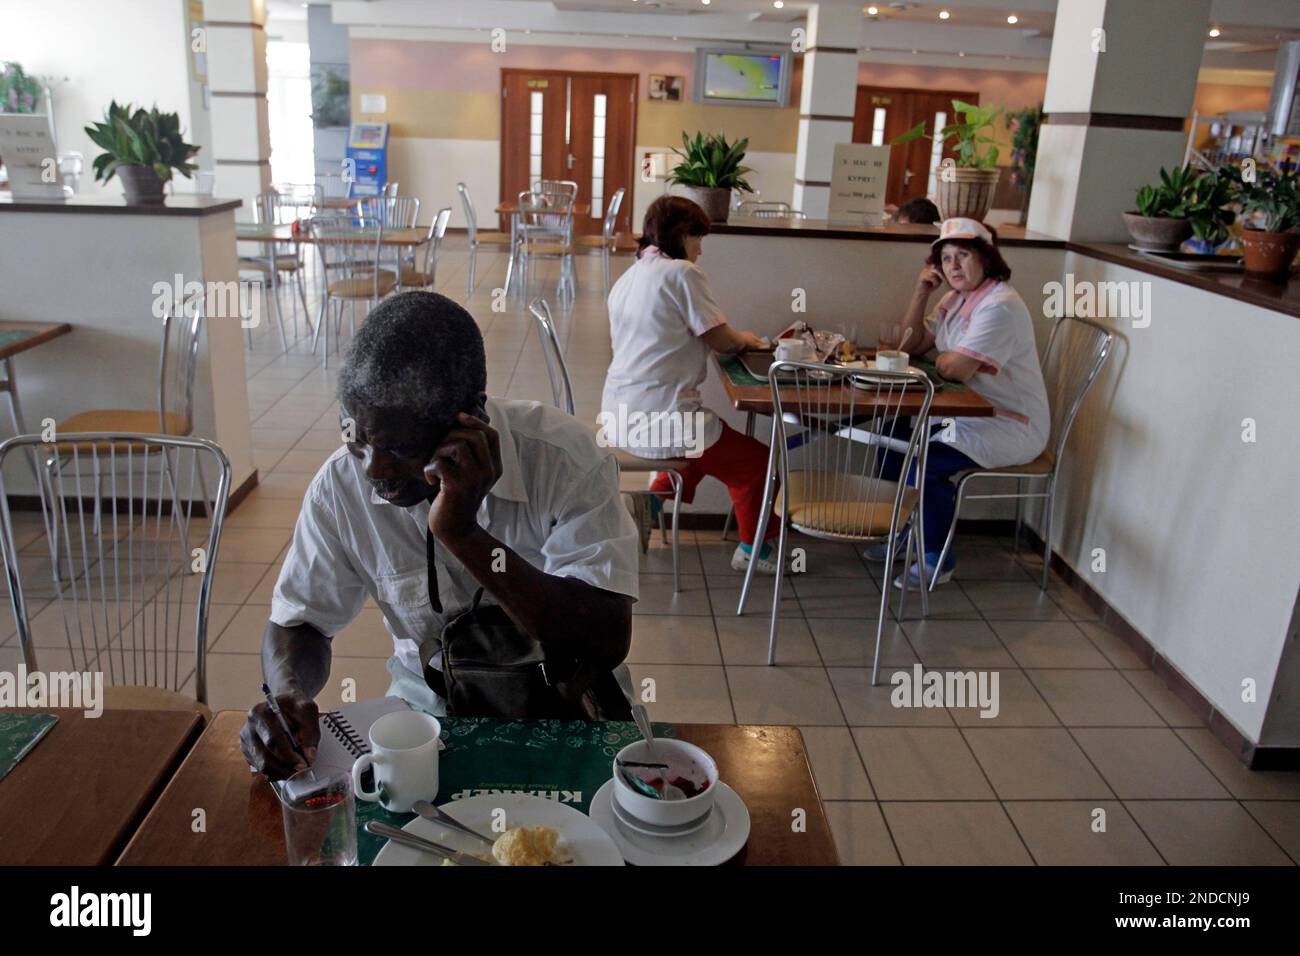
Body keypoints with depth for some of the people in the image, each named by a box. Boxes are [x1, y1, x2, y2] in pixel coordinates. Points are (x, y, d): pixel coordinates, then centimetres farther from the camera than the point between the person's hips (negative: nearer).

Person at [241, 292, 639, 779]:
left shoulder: (563, 455, -23)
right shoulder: (341, 483, -12)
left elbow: (608, 643, -28)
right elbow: (299, 620, 1)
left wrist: (465, 535, -36)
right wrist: (287, 697, -23)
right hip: (428, 702, 3)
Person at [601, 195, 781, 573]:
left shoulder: (627, 279, 15)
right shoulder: (681, 272, -12)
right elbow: (720, 339, -11)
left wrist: (735, 339, 18)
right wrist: (745, 339, 12)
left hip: (619, 418, 9)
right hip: (661, 421, -9)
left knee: (703, 442, 35)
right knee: (757, 461, 9)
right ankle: (753, 548, 22)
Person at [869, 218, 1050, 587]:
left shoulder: (1000, 305, -20)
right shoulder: (957, 299, 11)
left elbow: (955, 369, -27)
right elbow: (912, 345, 11)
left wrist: (937, 355, -3)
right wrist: (920, 293, -1)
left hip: (1010, 426, -9)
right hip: (968, 414, 10)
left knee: (925, 463, -24)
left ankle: (937, 559, -3)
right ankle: (906, 535, 18)